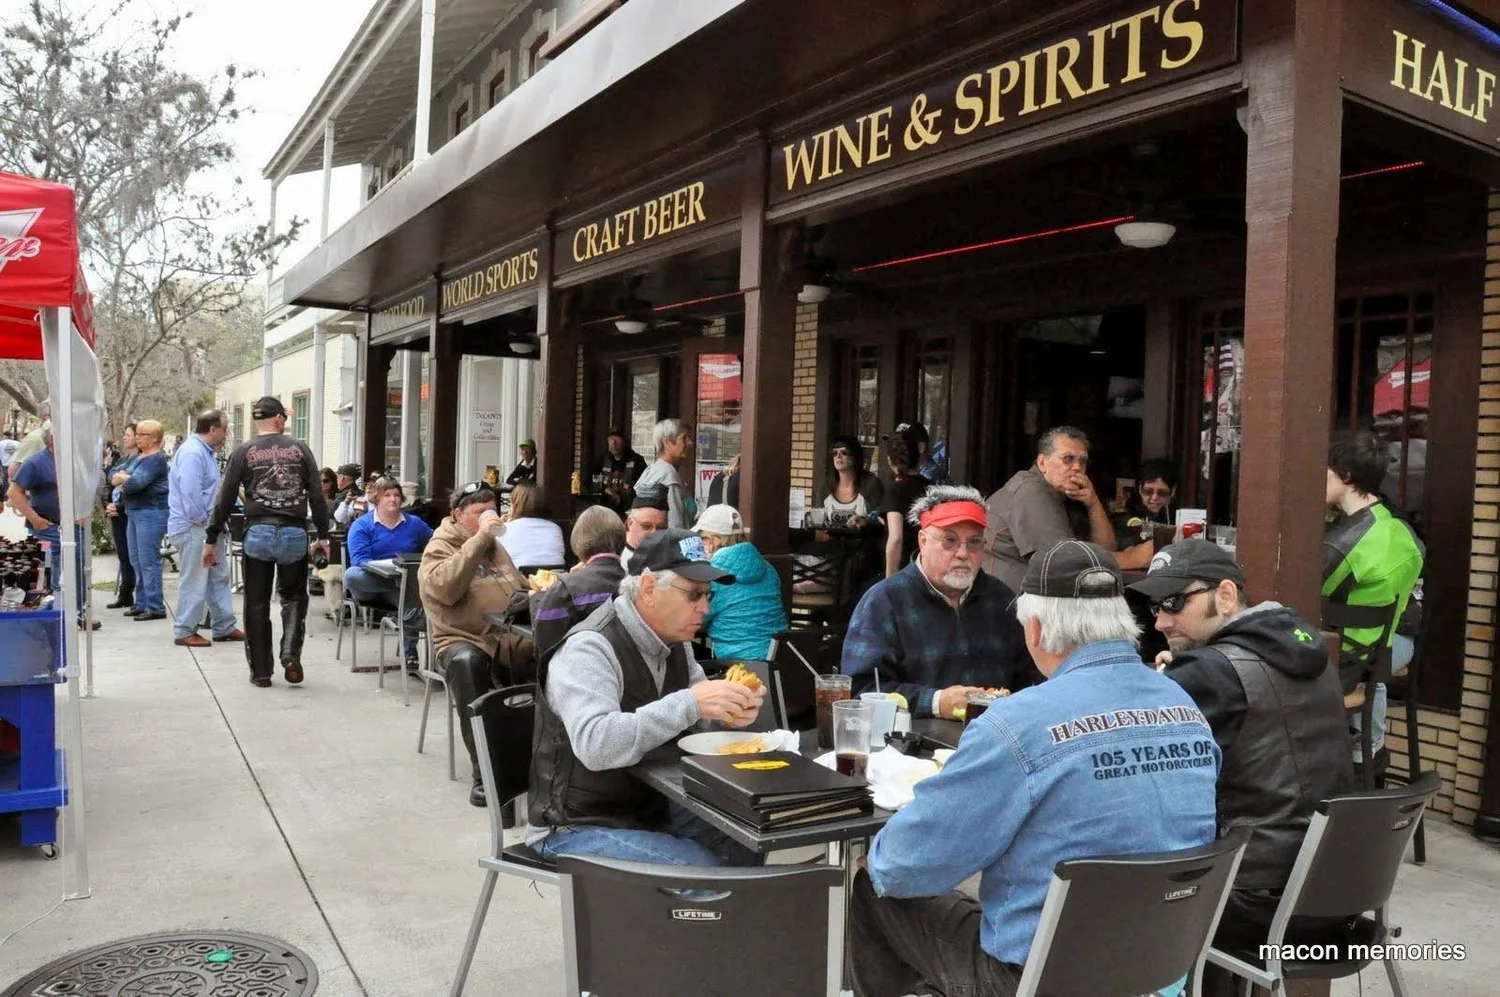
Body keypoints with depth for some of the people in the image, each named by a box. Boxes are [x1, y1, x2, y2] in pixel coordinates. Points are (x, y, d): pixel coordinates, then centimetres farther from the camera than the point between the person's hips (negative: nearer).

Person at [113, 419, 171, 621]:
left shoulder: (157, 459, -11)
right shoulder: (137, 458, 18)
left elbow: (137, 483, -22)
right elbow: (113, 475, 14)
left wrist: (122, 480, 0)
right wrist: (123, 477, -9)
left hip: (151, 513, -10)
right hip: (134, 512, 10)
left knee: (148, 561, -9)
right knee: (136, 561, 12)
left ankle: (155, 607, -5)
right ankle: (142, 604, 20)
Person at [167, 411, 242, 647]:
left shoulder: (206, 452, 15)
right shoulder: (192, 453, -19)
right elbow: (190, 492, -26)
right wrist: (202, 520, -17)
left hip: (208, 526, 11)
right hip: (193, 528, -11)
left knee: (219, 577, 14)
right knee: (195, 581, -3)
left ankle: (224, 627, 22)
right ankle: (184, 632, 8)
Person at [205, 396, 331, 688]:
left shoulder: (244, 451, 2)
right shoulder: (300, 449, 4)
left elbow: (225, 500, 0)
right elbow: (317, 496, 1)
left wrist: (211, 540, 7)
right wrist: (323, 536, 8)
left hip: (258, 533, 0)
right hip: (294, 533, 0)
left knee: (257, 605, 9)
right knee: (293, 596, 17)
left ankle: (261, 671, 14)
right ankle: (290, 653, -5)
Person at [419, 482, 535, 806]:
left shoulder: (496, 548, 23)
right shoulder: (439, 548, 3)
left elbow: (521, 589, 35)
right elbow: (446, 588, -19)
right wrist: (479, 537, -17)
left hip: (512, 640, 5)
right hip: (466, 643, -5)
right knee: (466, 662, -40)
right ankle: (485, 773, -35)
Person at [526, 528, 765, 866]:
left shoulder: (674, 642, 4)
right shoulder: (589, 649, -23)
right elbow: (595, 744, -38)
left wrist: (730, 709, -11)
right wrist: (690, 703, -39)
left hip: (651, 808, 8)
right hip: (578, 827, -8)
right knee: (705, 871, -23)